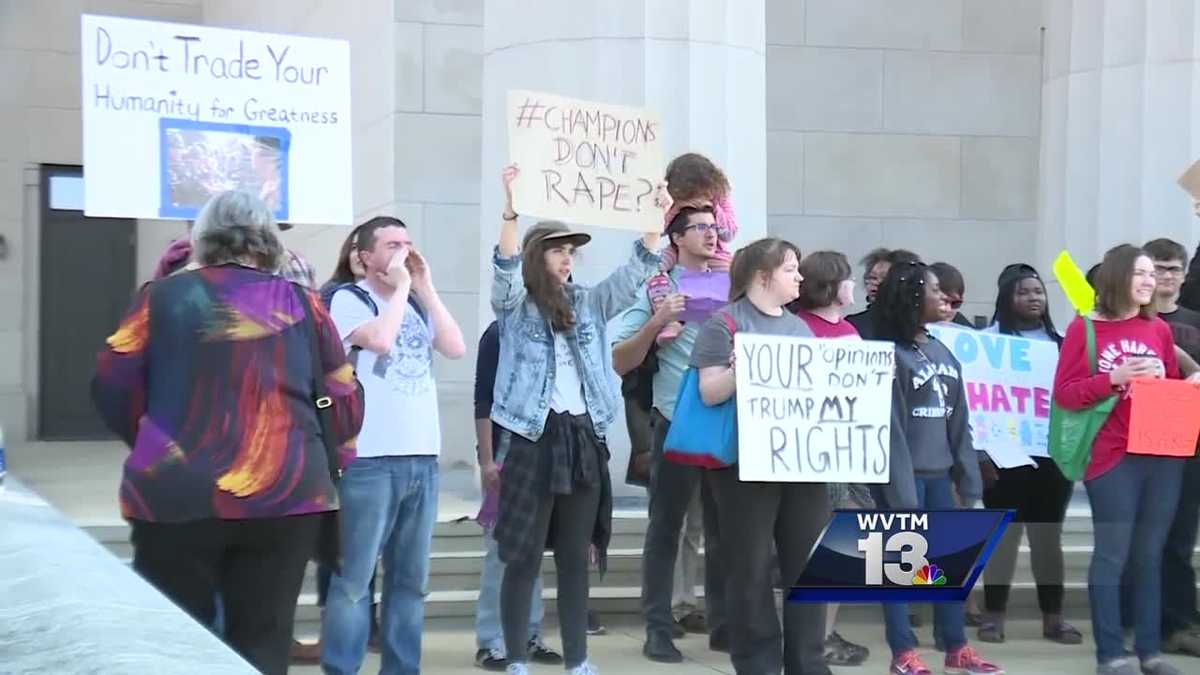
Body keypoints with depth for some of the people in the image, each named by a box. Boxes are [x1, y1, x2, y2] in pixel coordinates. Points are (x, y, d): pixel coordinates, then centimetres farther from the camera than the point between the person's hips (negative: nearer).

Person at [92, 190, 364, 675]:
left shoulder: (162, 297, 4)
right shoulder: (302, 304, 6)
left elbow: (113, 387, 4)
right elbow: (343, 401, 9)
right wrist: (327, 467, 25)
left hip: (177, 498, 0)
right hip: (286, 496, 1)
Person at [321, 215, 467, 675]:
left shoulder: (418, 302, 14)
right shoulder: (348, 300, -2)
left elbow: (455, 348, 2)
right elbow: (380, 339, -19)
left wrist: (425, 288, 1)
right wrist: (400, 287, -7)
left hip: (422, 457, 6)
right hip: (370, 459, -6)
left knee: (411, 578, 11)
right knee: (354, 579, -4)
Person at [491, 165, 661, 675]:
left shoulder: (589, 304, 14)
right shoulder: (515, 306, 1)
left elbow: (638, 271, 8)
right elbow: (505, 268, -18)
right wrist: (511, 206, -29)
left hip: (584, 438, 5)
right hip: (532, 438, -4)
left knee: (575, 558, 10)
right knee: (524, 558, 1)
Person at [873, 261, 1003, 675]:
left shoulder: (944, 353, 13)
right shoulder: (890, 354, -11)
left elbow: (958, 422, 14)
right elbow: (889, 426, -14)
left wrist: (967, 477, 10)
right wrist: (901, 487, -18)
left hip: (938, 472, 8)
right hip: (903, 474, -8)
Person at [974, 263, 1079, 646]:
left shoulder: (1058, 341, 12)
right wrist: (981, 453, -12)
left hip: (1052, 453, 4)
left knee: (1048, 535, 8)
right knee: (1003, 536, 0)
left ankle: (1053, 618, 13)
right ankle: (994, 617, 7)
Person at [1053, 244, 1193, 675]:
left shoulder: (1160, 329, 12)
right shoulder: (1085, 329, -2)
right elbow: (1064, 394, -5)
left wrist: (1165, 380, -2)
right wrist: (1113, 379, -16)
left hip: (1163, 456, 5)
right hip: (1112, 459, -5)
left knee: (1150, 555, 9)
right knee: (1112, 555, -3)